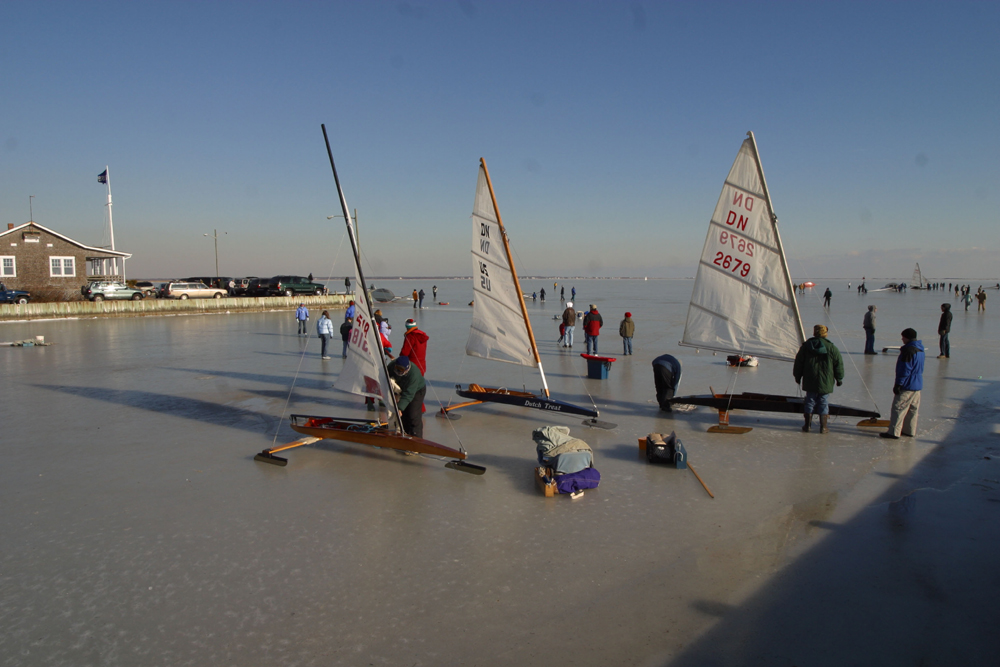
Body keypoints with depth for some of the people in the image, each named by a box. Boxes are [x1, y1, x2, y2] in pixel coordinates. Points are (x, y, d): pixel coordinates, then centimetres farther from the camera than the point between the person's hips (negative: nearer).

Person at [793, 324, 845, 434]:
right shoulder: (831, 347, -4)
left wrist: (797, 376, 16)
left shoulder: (806, 345, 1)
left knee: (810, 401, 10)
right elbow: (838, 364, 1)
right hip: (825, 382, -1)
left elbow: (798, 363, 5)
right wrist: (839, 378, 12)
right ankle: (823, 426, 7)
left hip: (810, 381, 1)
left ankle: (807, 425, 11)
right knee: (823, 402, 5)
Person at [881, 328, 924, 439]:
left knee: (898, 408, -7)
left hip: (907, 385, -10)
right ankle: (910, 431, 23)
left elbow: (904, 370, -21)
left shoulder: (909, 350, -19)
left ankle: (894, 432, -7)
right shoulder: (920, 350, 12)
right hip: (917, 385, 10)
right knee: (913, 409, 15)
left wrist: (898, 384, -17)